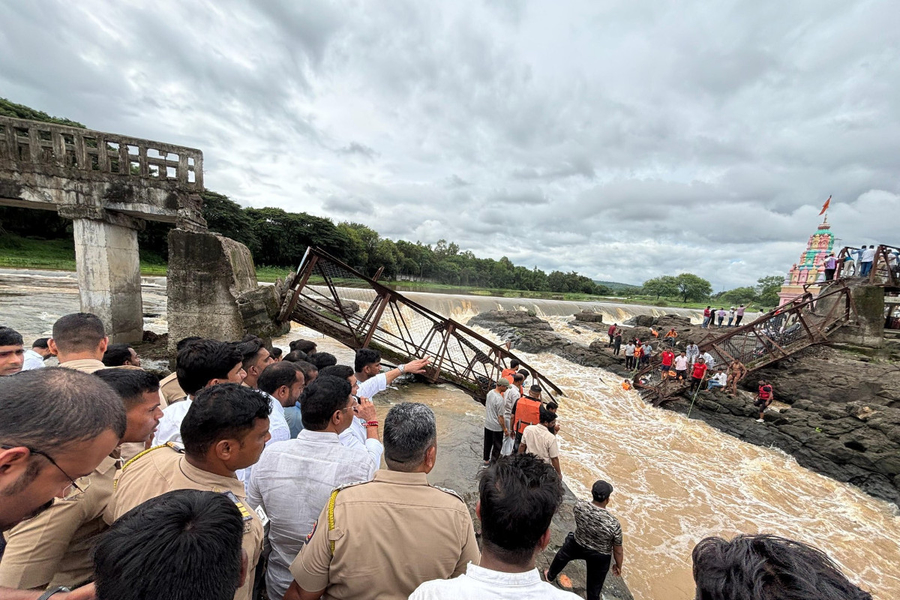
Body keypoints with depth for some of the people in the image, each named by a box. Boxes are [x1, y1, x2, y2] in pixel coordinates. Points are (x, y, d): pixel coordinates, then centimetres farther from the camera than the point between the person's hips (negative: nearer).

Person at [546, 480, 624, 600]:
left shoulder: (579, 505, -29)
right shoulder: (613, 524, -33)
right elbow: (618, 551, -16)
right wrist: (618, 566, 4)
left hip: (577, 545, 2)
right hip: (599, 557, -2)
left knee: (561, 557, 34)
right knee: (594, 587, 25)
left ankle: (550, 576, 61)